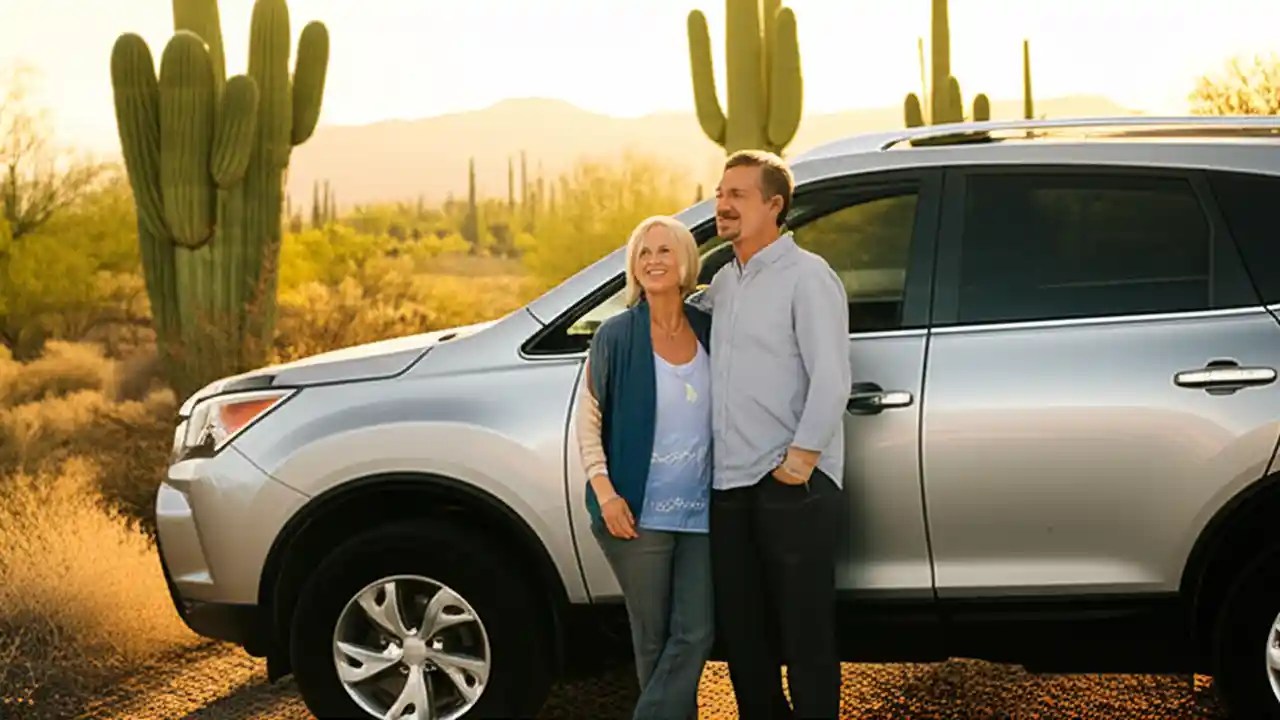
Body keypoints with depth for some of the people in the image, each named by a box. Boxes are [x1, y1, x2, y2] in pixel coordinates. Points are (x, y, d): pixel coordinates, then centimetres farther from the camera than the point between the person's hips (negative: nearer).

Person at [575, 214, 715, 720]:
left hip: (700, 511, 3)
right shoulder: (616, 336, -5)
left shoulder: (708, 331, 5)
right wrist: (605, 492, -11)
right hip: (638, 512, -3)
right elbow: (588, 419, -2)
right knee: (652, 638, 5)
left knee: (695, 635, -4)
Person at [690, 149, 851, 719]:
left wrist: (799, 461, -18)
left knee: (805, 634, -1)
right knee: (740, 631, 13)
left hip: (793, 488, -8)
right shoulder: (725, 280, 15)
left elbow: (831, 381, -14)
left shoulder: (806, 276, -8)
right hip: (730, 486, 8)